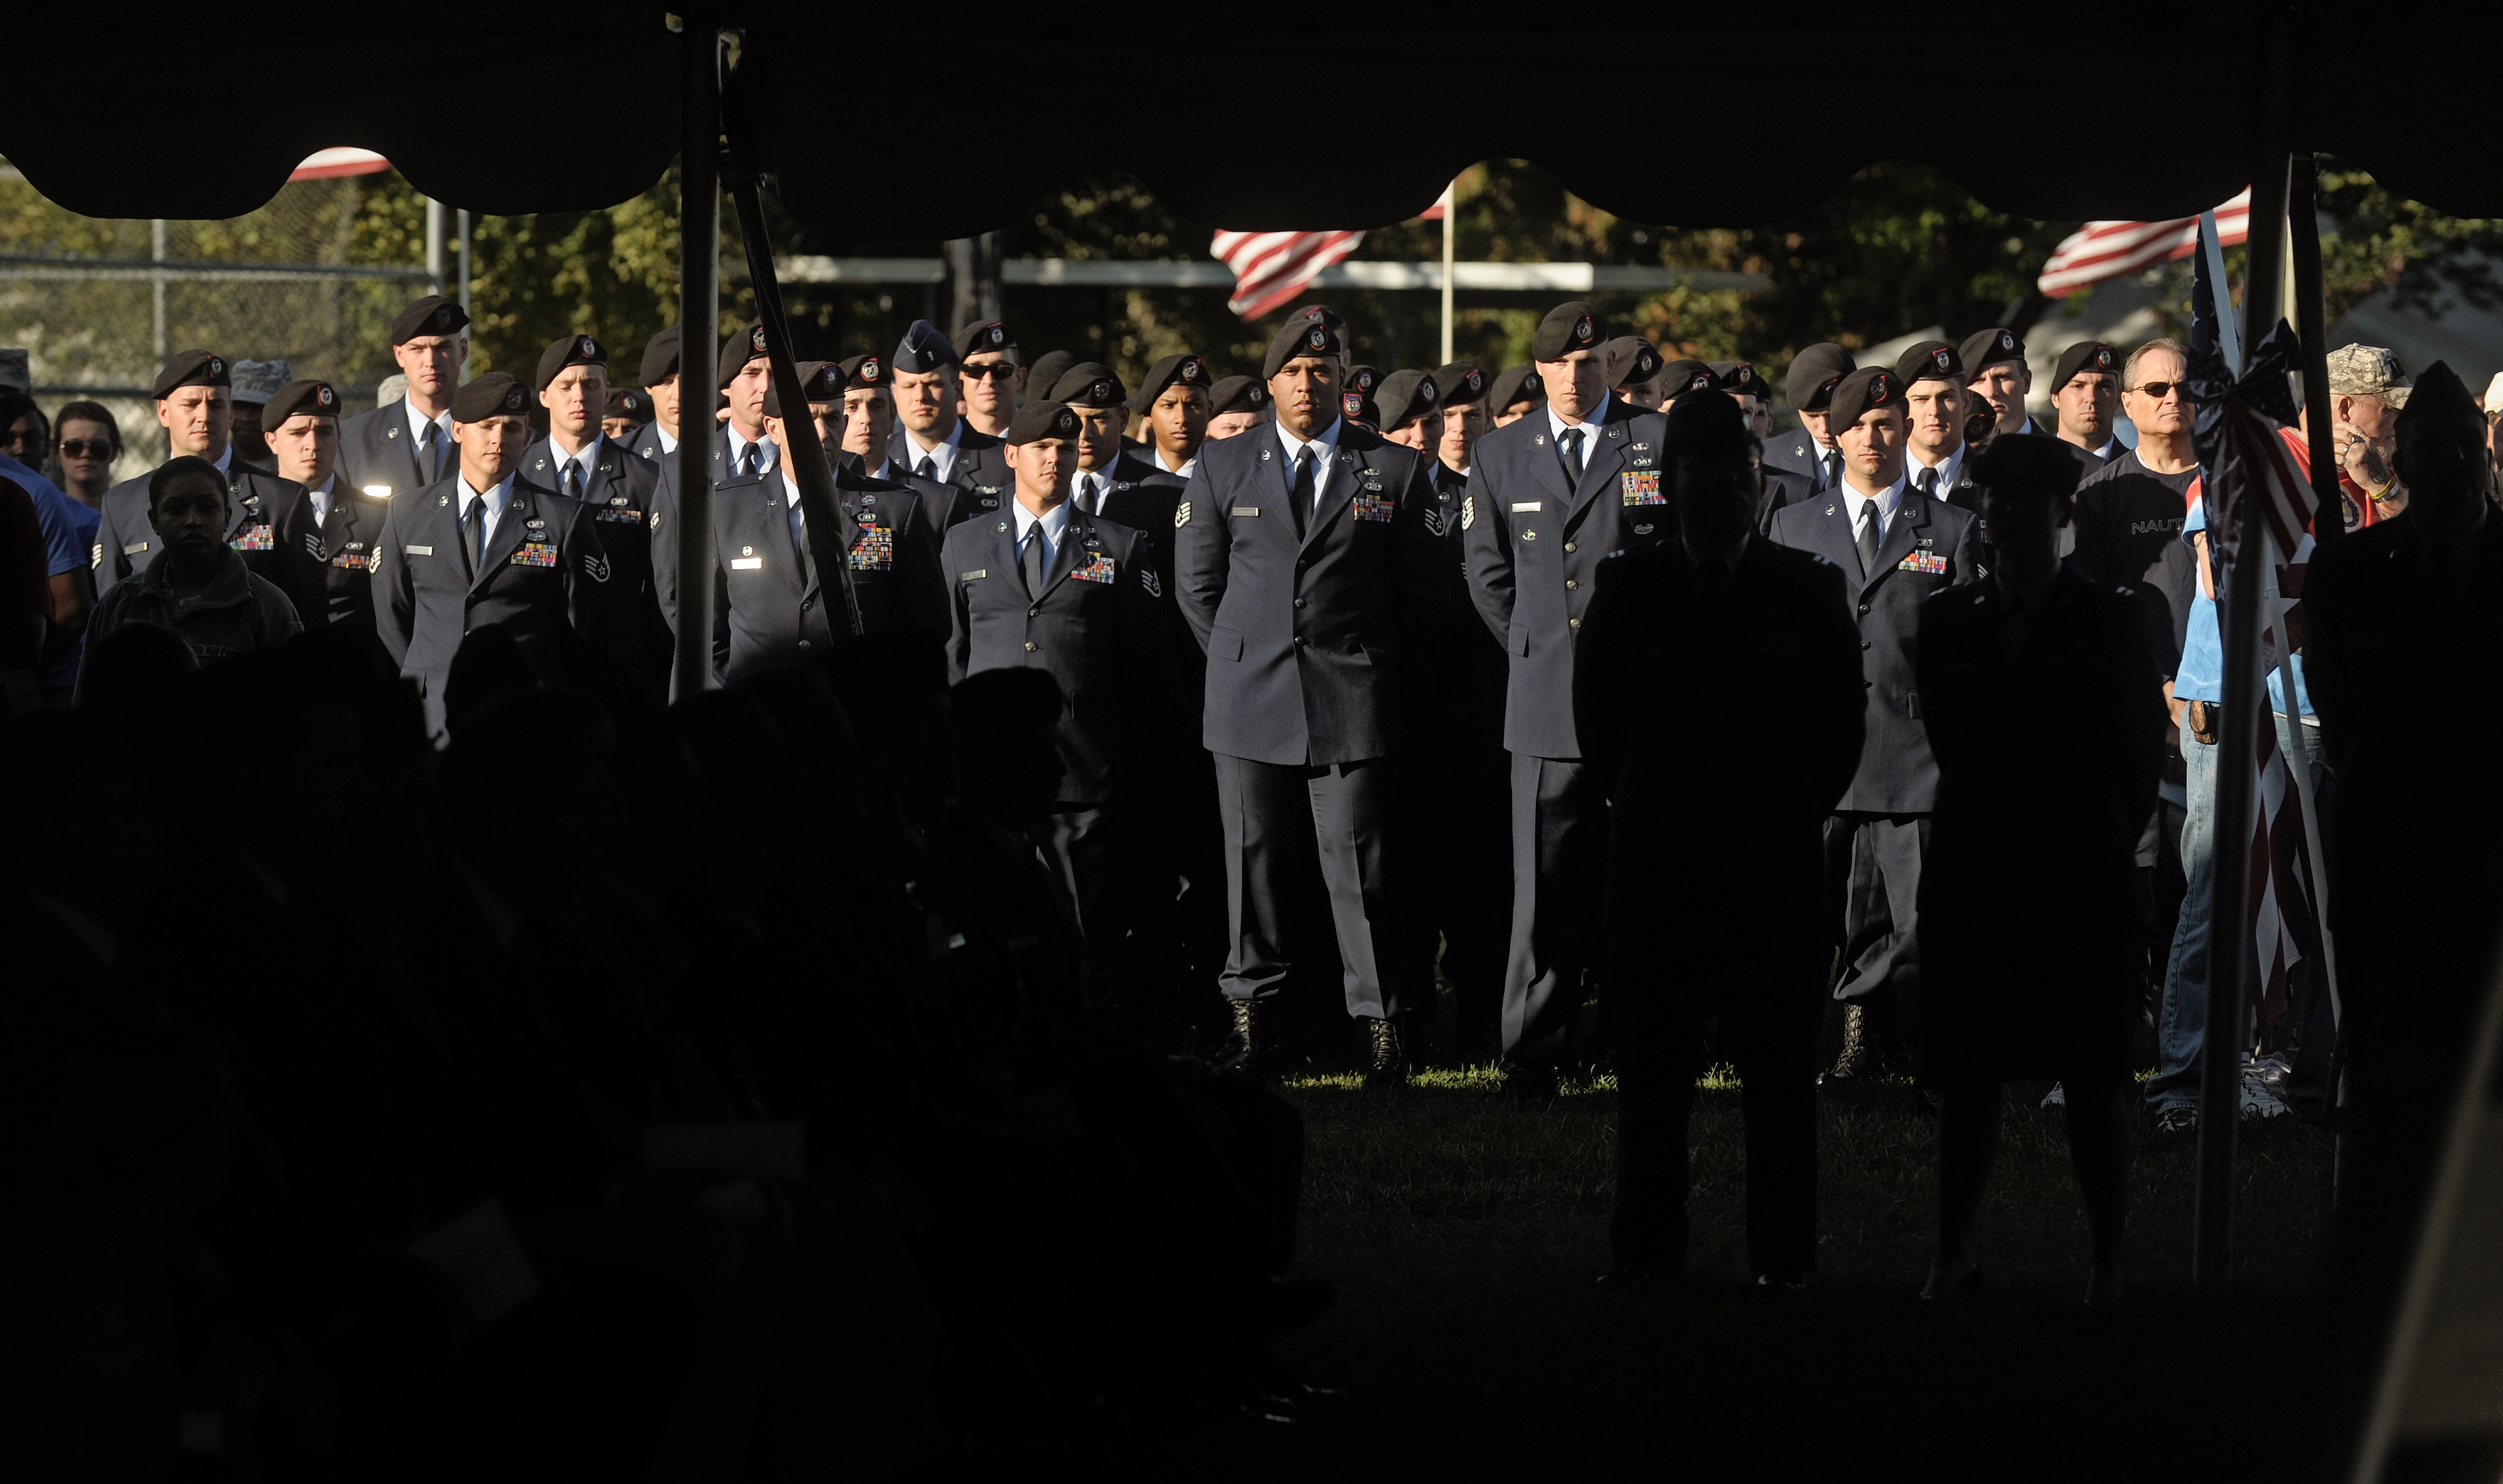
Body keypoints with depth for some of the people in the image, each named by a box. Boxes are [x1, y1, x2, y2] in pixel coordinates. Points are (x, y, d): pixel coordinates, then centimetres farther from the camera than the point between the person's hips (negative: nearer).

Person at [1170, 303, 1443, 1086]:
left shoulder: (1395, 471, 6)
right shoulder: (1222, 467, 9)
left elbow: (1415, 589, 10)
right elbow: (1197, 581, 13)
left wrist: (1370, 664, 7)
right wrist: (1240, 661, 9)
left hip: (1353, 699, -2)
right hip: (1251, 699, 2)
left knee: (1360, 859, -4)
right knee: (1252, 855, 3)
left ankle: (1383, 1021, -2)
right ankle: (1251, 1012, 11)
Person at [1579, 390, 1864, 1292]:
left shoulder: (1808, 590, 3)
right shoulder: (1627, 589, 5)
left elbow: (1840, 722, 8)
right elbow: (1598, 714, 13)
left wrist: (1793, 812, 6)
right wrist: (1642, 802, 11)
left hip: (1775, 856, -1)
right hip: (1656, 859, 1)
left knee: (1777, 1066, 1)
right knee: (1651, 1060, 2)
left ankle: (1781, 1252, 5)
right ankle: (1645, 1245, 7)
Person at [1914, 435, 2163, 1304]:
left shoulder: (2111, 620, 2)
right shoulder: (1946, 621, 8)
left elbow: (2142, 752, 6)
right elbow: (1946, 742, 13)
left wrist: (2106, 840, 7)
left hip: (2083, 877, -2)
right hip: (1973, 876, 2)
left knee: (2093, 1080, -1)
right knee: (1966, 1077, 3)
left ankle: (2108, 1264, 1)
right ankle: (1956, 1256, 8)